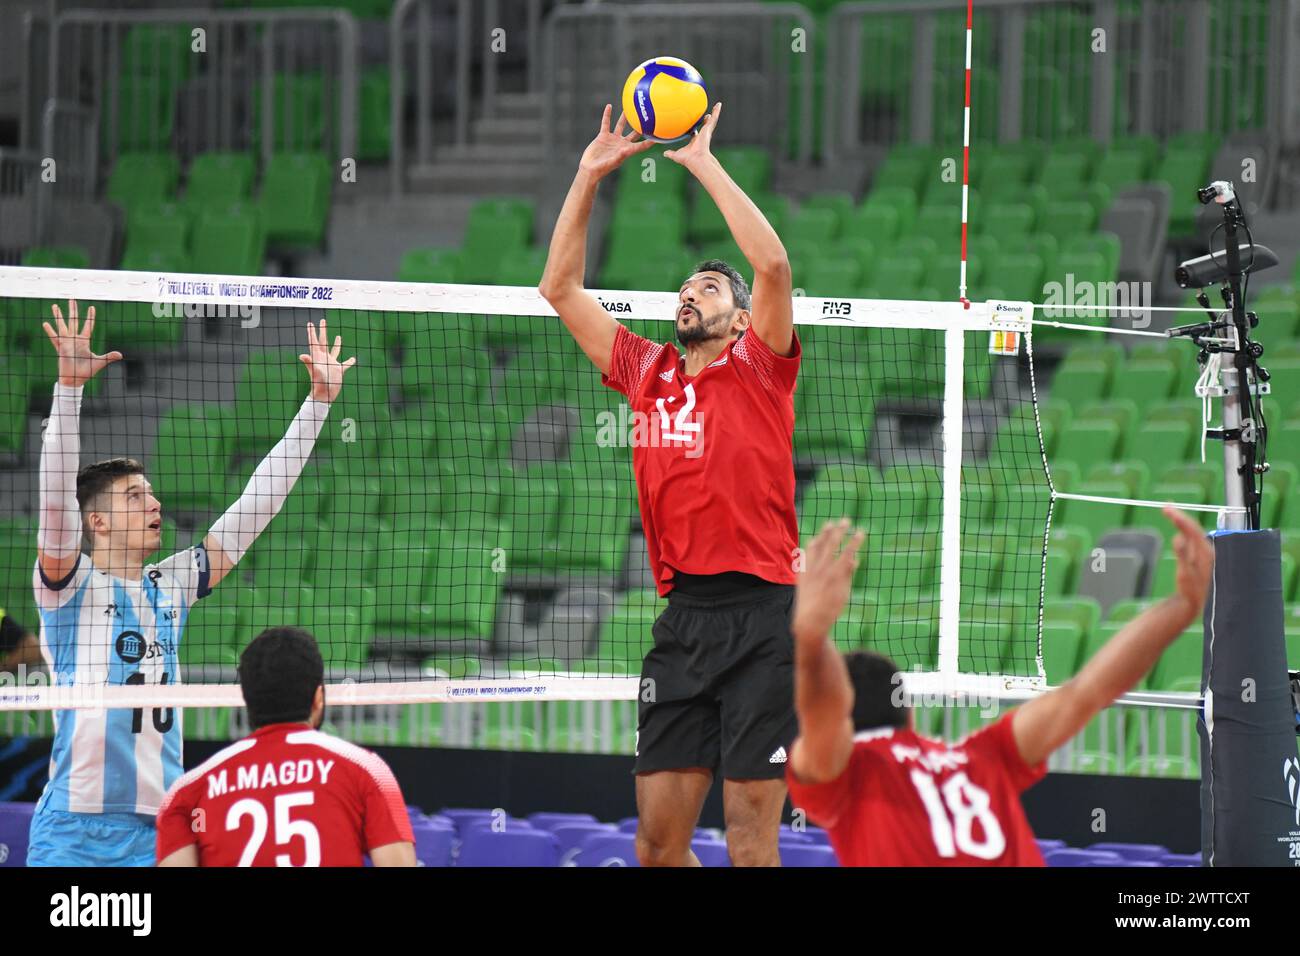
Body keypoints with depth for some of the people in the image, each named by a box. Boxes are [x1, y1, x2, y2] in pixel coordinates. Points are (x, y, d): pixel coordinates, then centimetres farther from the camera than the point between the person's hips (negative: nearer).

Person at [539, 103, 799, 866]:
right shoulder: (650, 375, 15)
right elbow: (560, 287, 21)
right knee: (658, 839, 3)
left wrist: (704, 164, -8)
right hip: (682, 617, 5)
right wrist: (589, 177, 14)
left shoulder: (758, 370, 4)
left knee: (752, 838, -5)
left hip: (760, 614, -5)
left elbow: (772, 265, -12)